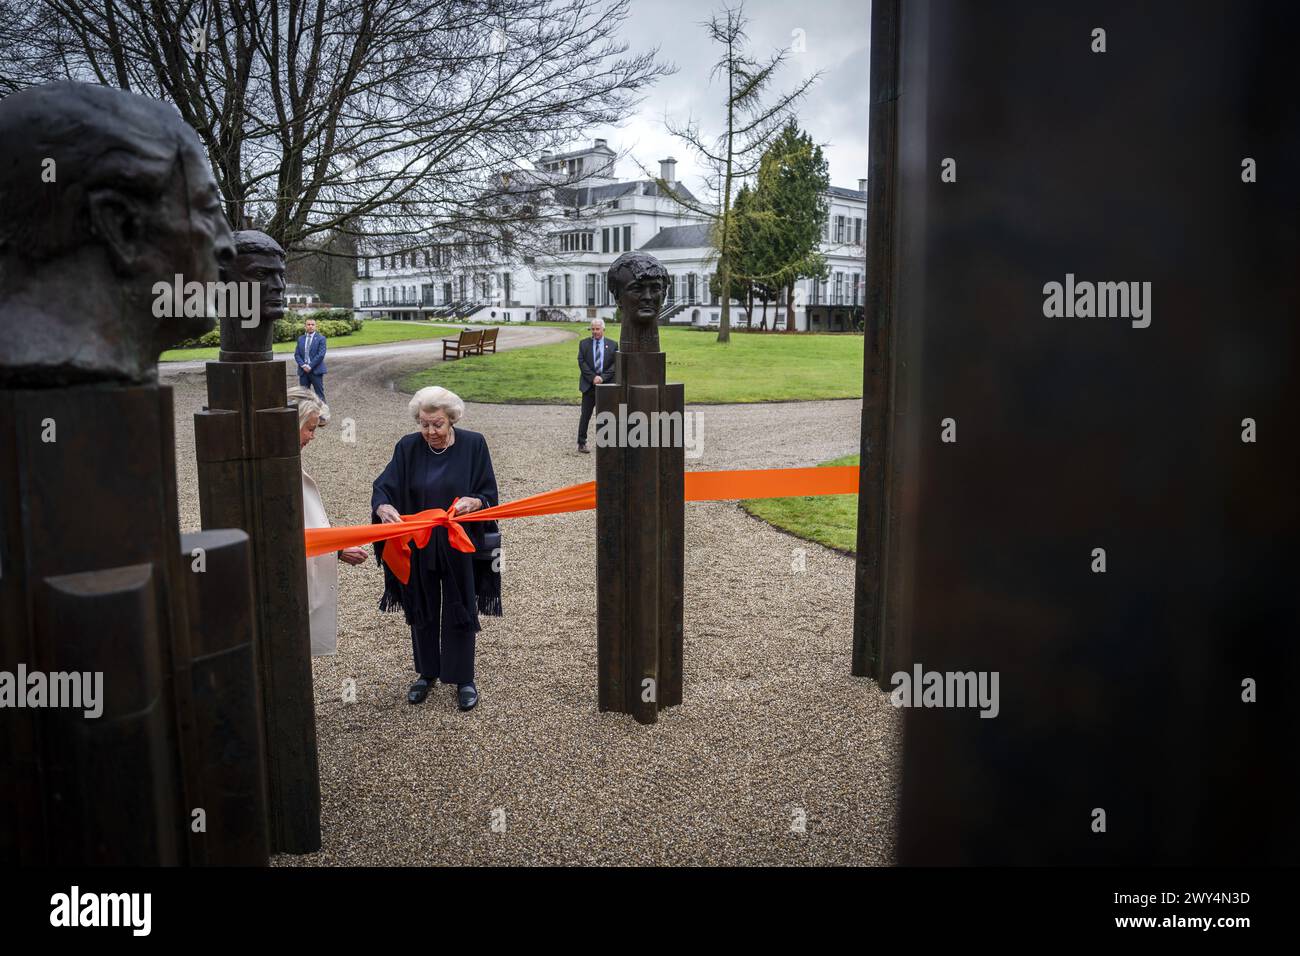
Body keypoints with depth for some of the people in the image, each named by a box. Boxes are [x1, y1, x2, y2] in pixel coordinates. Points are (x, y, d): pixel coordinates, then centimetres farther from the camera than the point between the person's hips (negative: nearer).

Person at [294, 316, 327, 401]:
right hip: (303, 371, 4)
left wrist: (310, 366, -14)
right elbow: (297, 354, 8)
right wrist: (303, 365, -8)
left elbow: (321, 355, -10)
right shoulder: (300, 339, 13)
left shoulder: (321, 338, -1)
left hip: (316, 370, -4)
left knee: (319, 394, 0)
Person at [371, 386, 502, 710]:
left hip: (459, 547, -2)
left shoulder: (473, 444, -8)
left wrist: (472, 501, -27)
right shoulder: (408, 448, -4)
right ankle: (427, 672, 34)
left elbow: (489, 494, -5)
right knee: (422, 612, 15)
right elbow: (382, 488, -9)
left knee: (460, 612, 7)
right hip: (418, 548, 2)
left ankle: (463, 679, 23)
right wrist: (383, 507, -32)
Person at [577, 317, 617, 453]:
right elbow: (582, 362, -3)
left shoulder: (612, 345, 5)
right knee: (586, 415, 1)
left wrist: (603, 377, -13)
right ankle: (581, 443, 8)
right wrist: (593, 378, -14)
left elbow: (615, 364, -1)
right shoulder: (584, 344, 5)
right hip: (589, 385, -1)